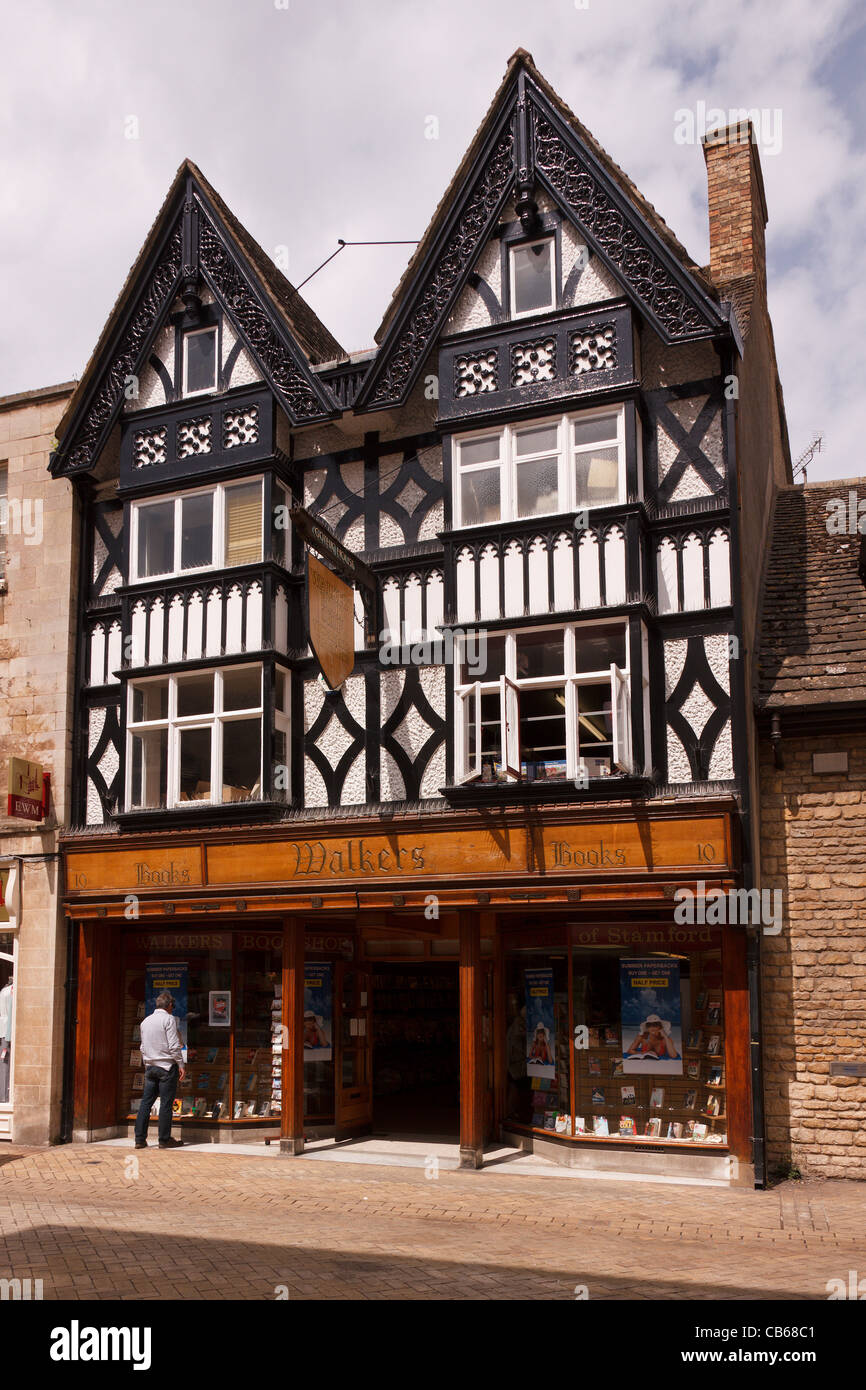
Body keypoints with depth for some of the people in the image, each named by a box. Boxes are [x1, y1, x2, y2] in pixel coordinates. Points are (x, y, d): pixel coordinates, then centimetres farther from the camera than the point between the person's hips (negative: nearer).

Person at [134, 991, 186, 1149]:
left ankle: (140, 1139, 7)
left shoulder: (145, 1021, 13)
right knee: (166, 1103, -2)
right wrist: (181, 1065, -8)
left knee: (146, 1102, 7)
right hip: (167, 1066, -7)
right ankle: (165, 1139, 2)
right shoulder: (168, 1019, -8)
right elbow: (174, 1046, -13)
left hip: (150, 1066, 7)